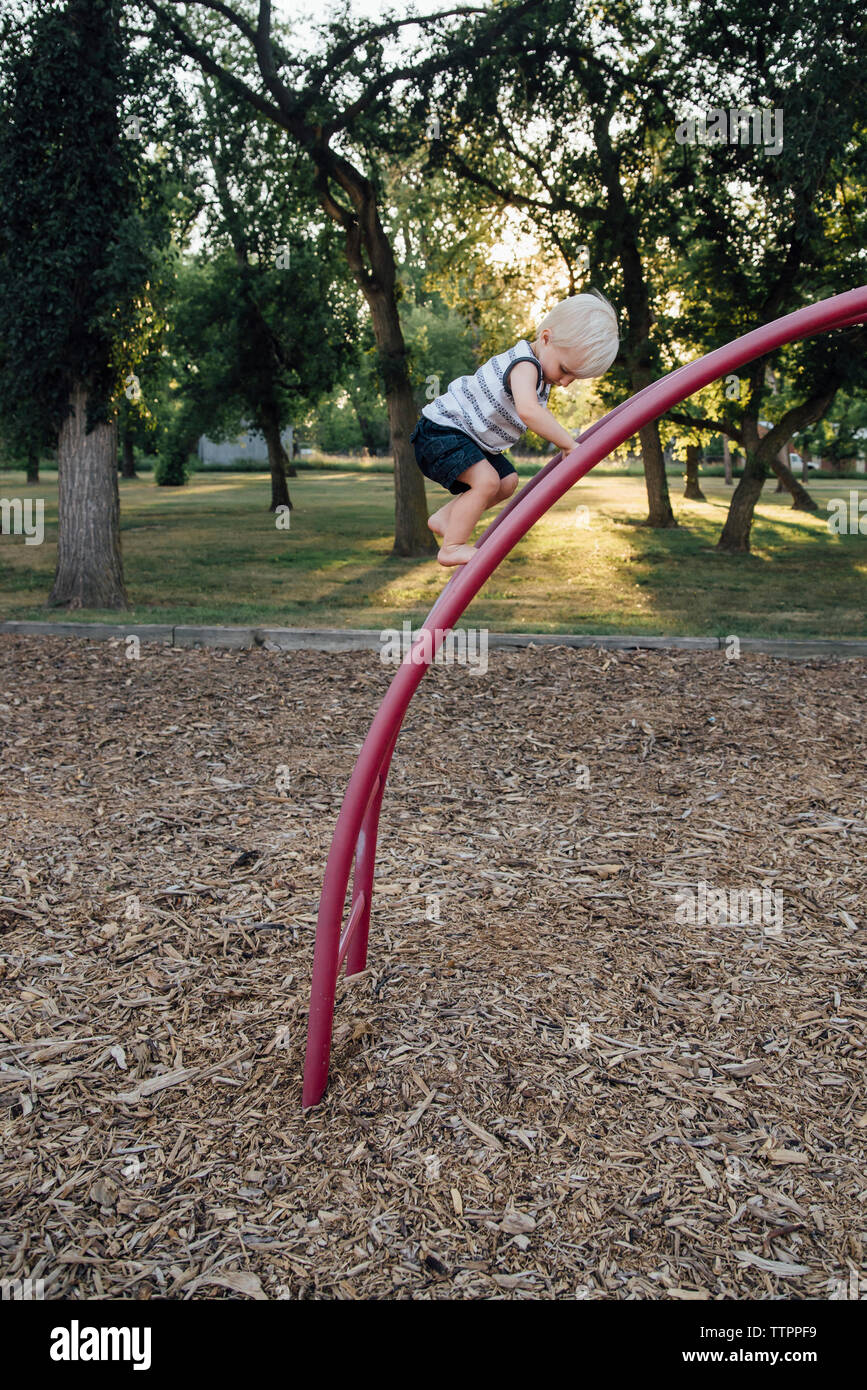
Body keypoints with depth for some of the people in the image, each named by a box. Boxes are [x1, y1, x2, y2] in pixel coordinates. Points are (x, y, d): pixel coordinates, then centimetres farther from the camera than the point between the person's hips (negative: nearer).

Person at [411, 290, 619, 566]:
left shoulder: (542, 375, 6)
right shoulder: (525, 364, -26)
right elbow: (528, 411, -45)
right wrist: (569, 444, -39)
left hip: (473, 438, 10)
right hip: (441, 429, -10)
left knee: (507, 481, 13)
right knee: (487, 480, -26)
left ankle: (444, 518, 20)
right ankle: (451, 548, -18)